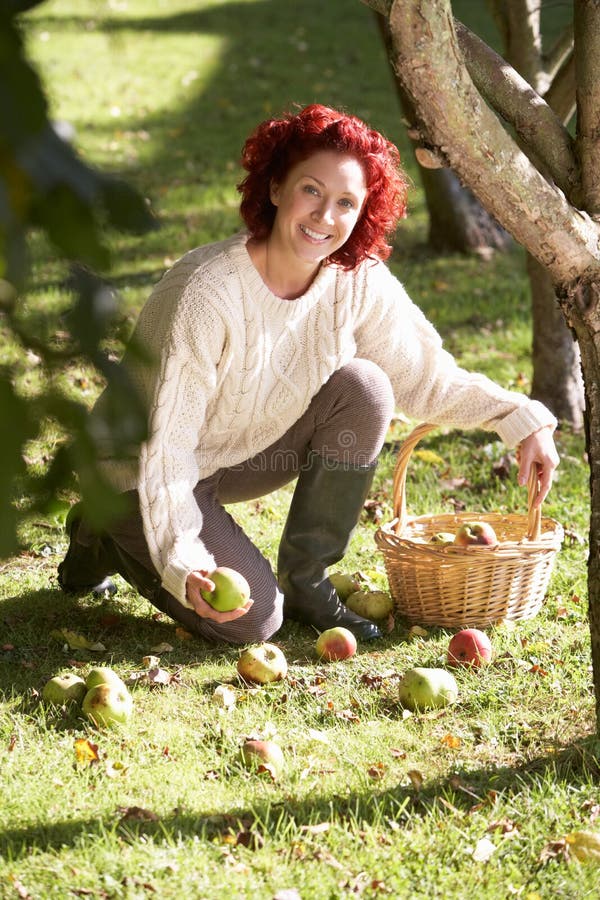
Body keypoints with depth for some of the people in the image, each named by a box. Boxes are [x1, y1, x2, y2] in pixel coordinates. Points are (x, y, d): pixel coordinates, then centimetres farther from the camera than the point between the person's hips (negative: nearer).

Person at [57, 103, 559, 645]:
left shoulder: (360, 283, -15)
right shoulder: (205, 296, -32)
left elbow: (425, 376, -3)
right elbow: (165, 443, -29)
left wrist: (522, 419, -14)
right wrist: (183, 563, -36)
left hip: (249, 452, 6)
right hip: (142, 471, -6)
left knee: (364, 388, -17)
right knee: (252, 620, -18)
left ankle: (305, 583, -2)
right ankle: (106, 537, 10)